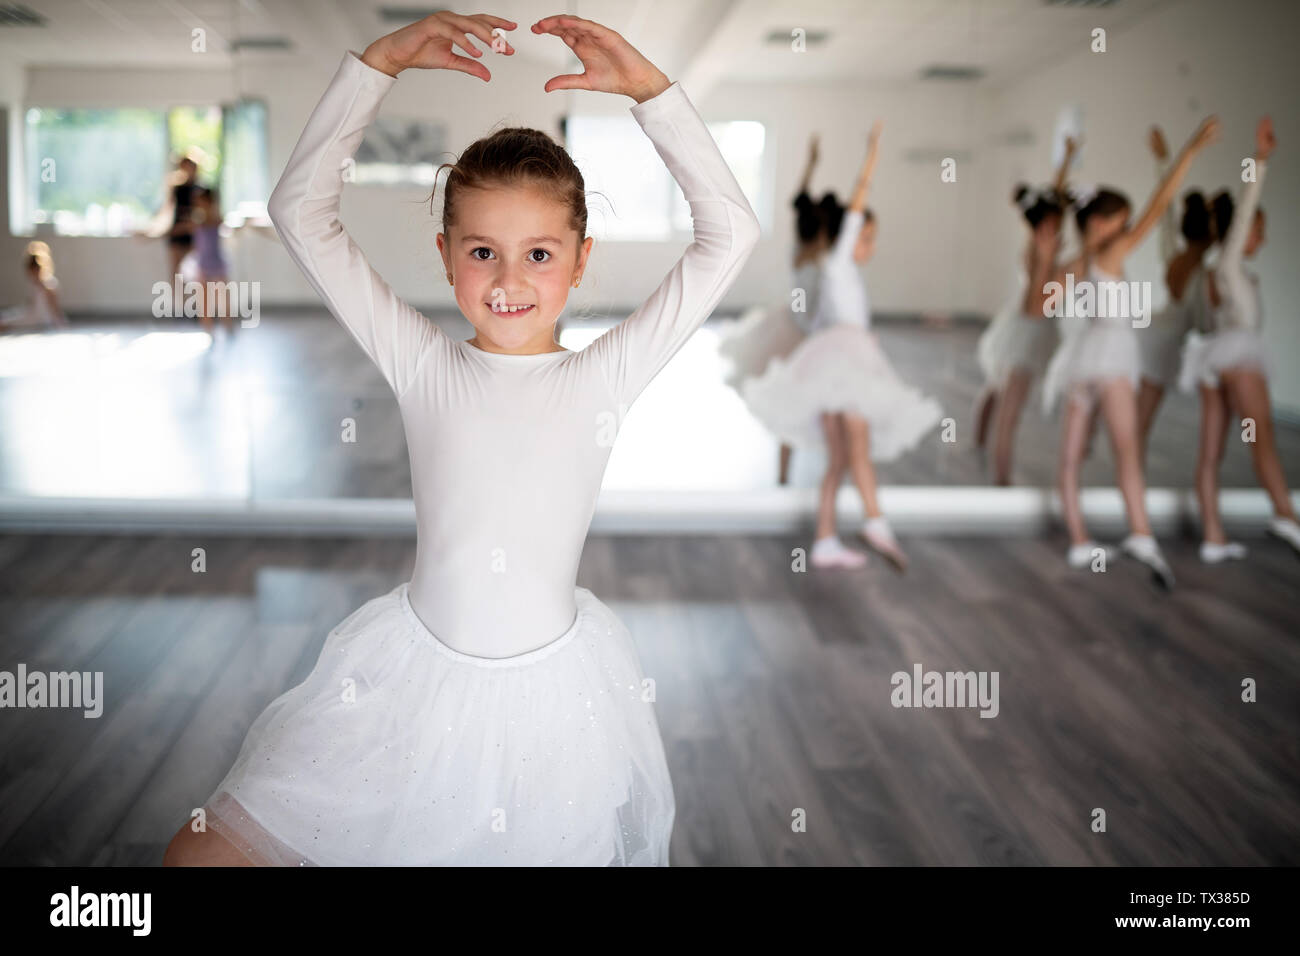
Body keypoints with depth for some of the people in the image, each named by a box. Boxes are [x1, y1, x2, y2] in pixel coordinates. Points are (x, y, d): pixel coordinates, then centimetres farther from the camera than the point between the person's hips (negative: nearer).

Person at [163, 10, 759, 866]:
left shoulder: (606, 377, -5)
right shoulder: (422, 365, -4)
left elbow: (731, 233, -10)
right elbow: (301, 209, -4)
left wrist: (647, 86, -13)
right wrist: (381, 62, -8)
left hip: (553, 687, 0)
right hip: (417, 671, 1)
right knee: (205, 853, 3)